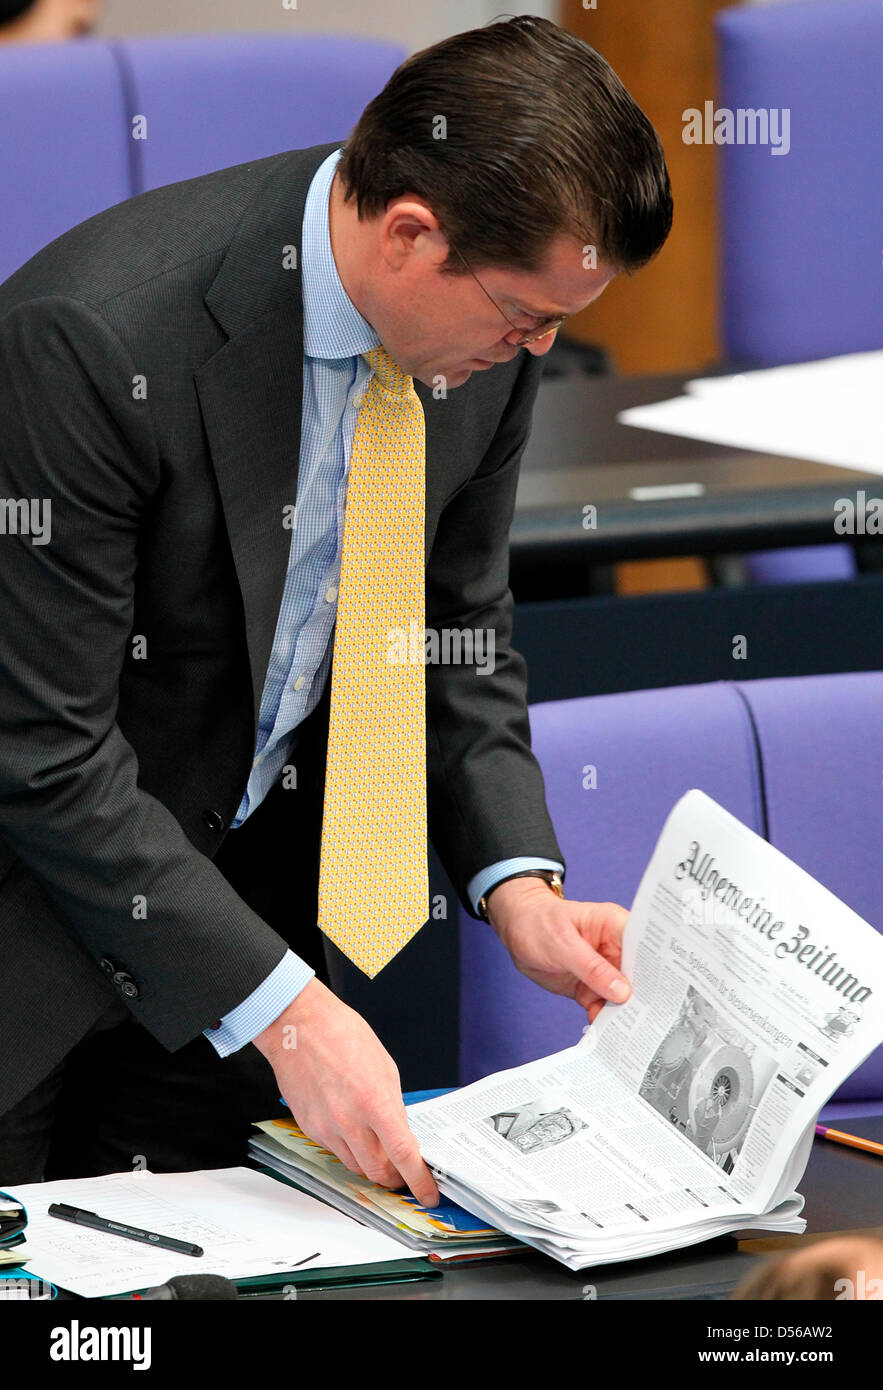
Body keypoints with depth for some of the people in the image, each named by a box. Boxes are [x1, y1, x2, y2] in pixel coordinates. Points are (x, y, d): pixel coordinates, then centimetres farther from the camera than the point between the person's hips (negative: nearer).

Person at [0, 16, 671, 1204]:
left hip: (253, 878, 6)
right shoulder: (96, 337, -30)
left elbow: (458, 628, 6)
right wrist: (280, 1007, -28)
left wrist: (516, 882, -10)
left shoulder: (488, 336, -10)